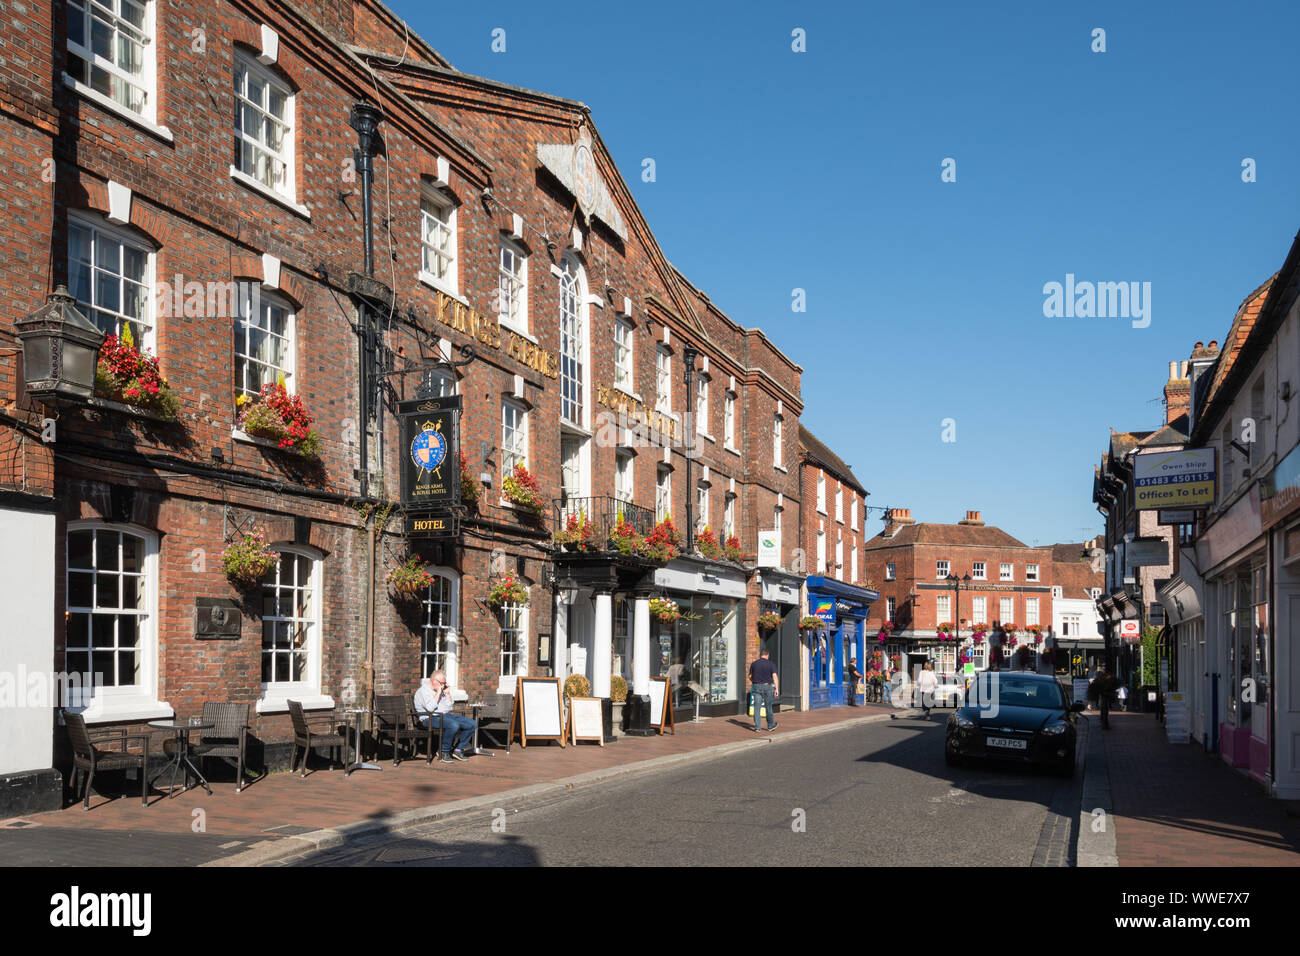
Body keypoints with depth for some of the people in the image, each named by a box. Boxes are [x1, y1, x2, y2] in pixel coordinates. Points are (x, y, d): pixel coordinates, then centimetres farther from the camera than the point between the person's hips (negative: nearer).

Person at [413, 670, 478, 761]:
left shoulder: (441, 690, 21)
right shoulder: (423, 690, -5)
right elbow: (430, 708, -20)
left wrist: (448, 693, 10)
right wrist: (438, 693, -13)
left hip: (446, 716, 8)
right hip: (431, 718, -8)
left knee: (472, 724, -7)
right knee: (453, 725, -38)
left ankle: (458, 749, 1)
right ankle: (444, 752, -19)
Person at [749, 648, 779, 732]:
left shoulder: (754, 664, 1)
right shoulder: (771, 664, -4)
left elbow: (750, 676, 10)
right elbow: (774, 676, -13)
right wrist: (776, 689, -16)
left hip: (757, 687, 1)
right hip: (767, 687, -1)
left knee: (757, 707, 0)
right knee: (769, 707, 12)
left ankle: (756, 727, -6)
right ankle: (771, 725, 24)